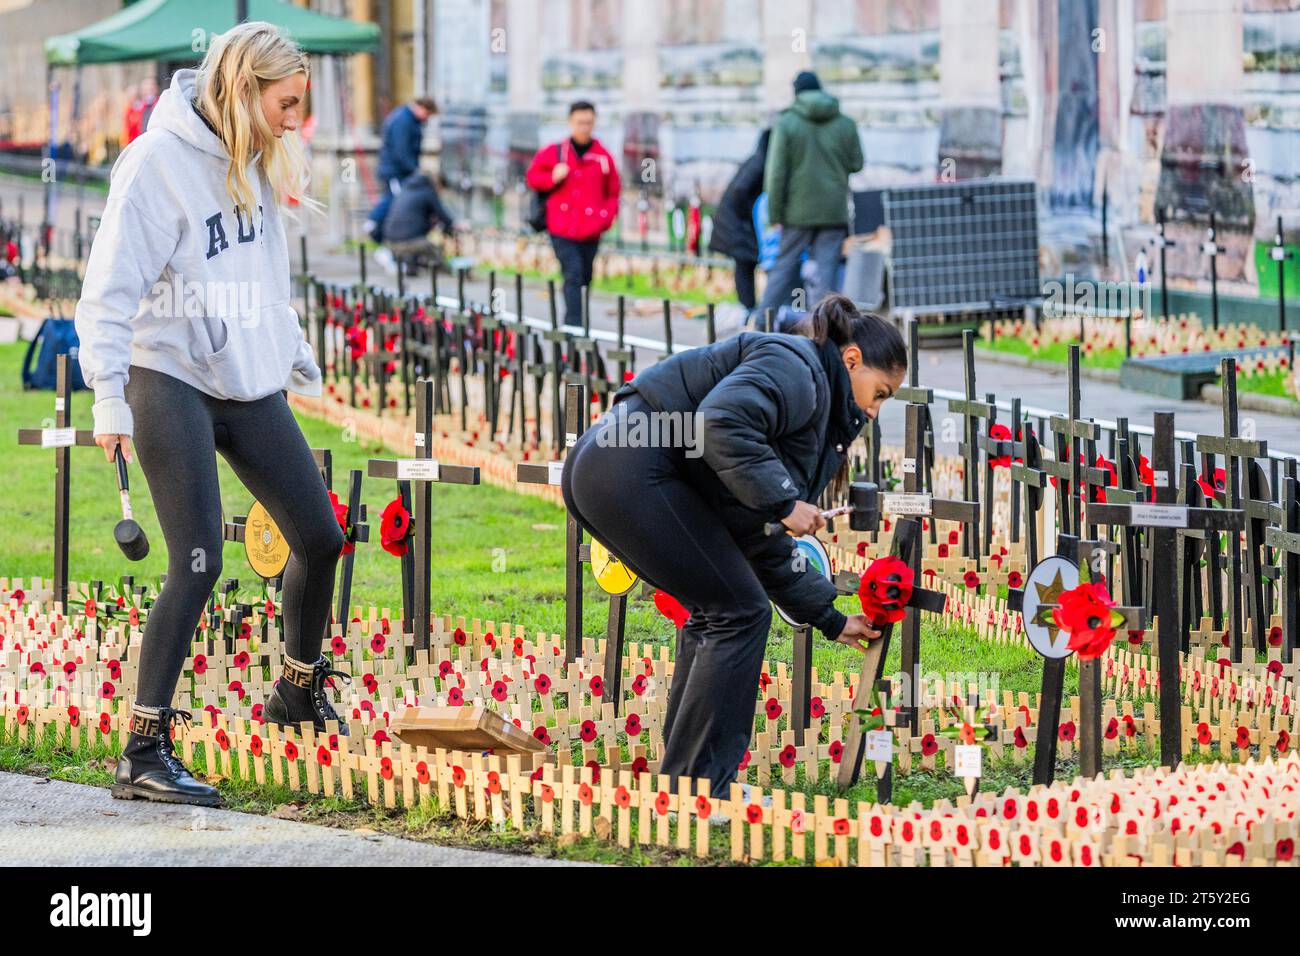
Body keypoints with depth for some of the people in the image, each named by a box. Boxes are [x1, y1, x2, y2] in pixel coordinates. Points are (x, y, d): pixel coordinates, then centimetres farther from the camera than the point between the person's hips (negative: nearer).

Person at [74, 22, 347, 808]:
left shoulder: (254, 163, 10)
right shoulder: (159, 160, -14)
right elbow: (113, 287, -16)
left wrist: (298, 361, 26)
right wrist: (110, 396, -21)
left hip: (251, 386, 8)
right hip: (172, 383, -8)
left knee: (322, 538, 10)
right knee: (199, 564, -15)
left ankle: (299, 691, 34)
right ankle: (144, 753, -12)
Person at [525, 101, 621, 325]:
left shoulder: (603, 157, 6)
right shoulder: (553, 153, 3)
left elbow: (613, 192, 14)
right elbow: (532, 177, 12)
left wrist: (608, 215, -3)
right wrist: (552, 178, -8)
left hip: (590, 231, 2)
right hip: (562, 228, -2)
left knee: (584, 279, 9)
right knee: (573, 274, -15)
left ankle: (571, 325, 24)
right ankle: (574, 325, -20)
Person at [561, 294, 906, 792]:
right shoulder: (795, 369, -5)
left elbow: (762, 545, 27)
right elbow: (722, 422, -25)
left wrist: (830, 619, 29)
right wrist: (783, 501, -18)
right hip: (635, 474, -11)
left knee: (717, 610, 20)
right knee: (740, 614, -3)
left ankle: (678, 776, 23)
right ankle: (700, 785, -1)